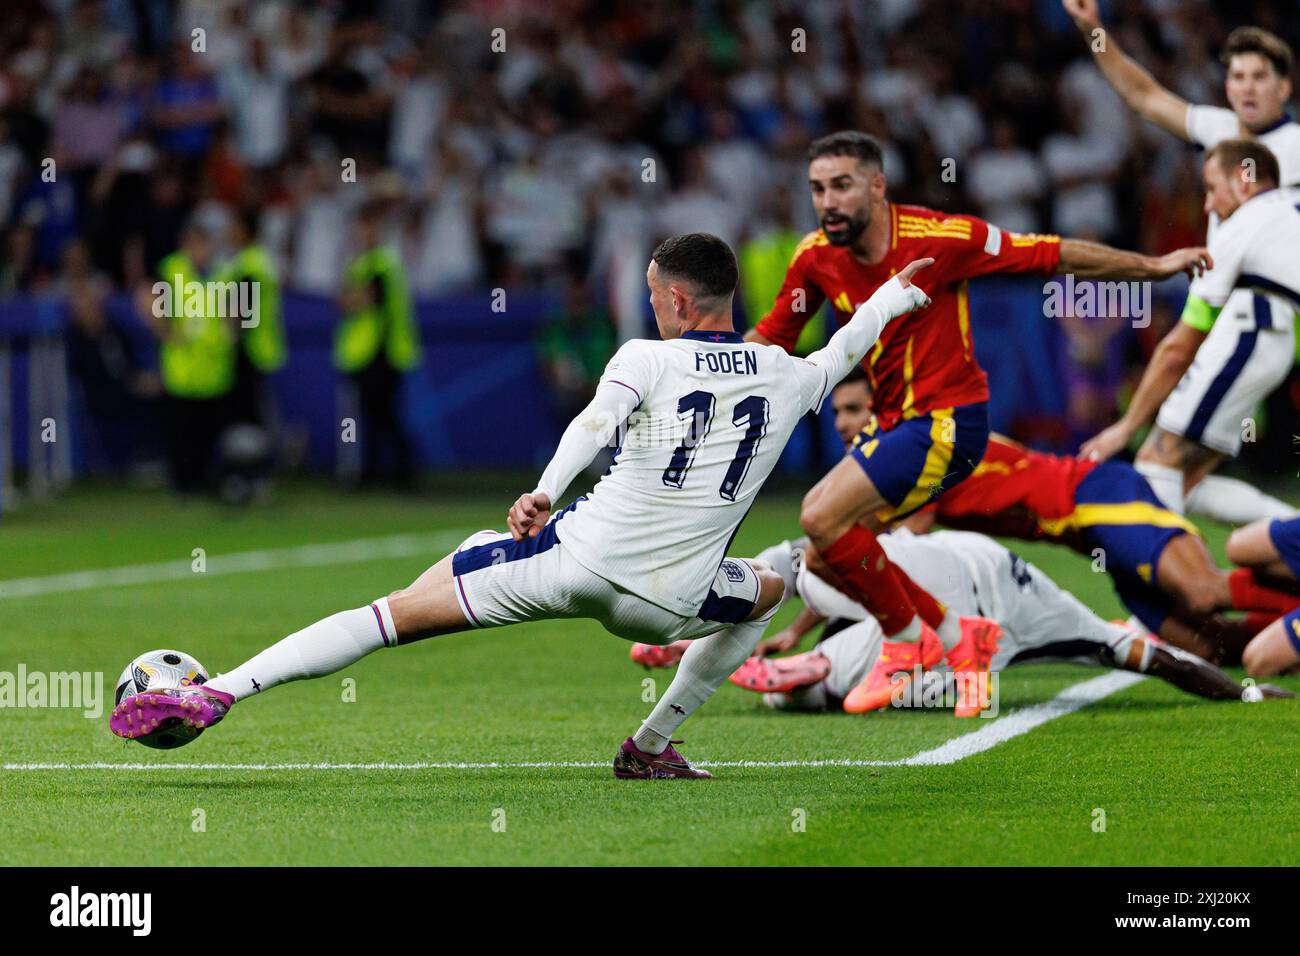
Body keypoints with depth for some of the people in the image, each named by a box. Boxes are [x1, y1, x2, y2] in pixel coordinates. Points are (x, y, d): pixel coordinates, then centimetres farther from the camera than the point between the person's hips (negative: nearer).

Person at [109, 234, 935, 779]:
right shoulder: (787, 379, 11)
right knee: (767, 591, 34)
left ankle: (217, 692, -13)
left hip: (574, 557, -2)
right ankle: (653, 746, 23)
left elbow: (598, 420, -22)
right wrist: (893, 298, 51)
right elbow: (837, 359, 34)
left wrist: (544, 493, -34)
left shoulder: (647, 358, 0)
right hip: (667, 602, 2)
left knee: (398, 612, 2)